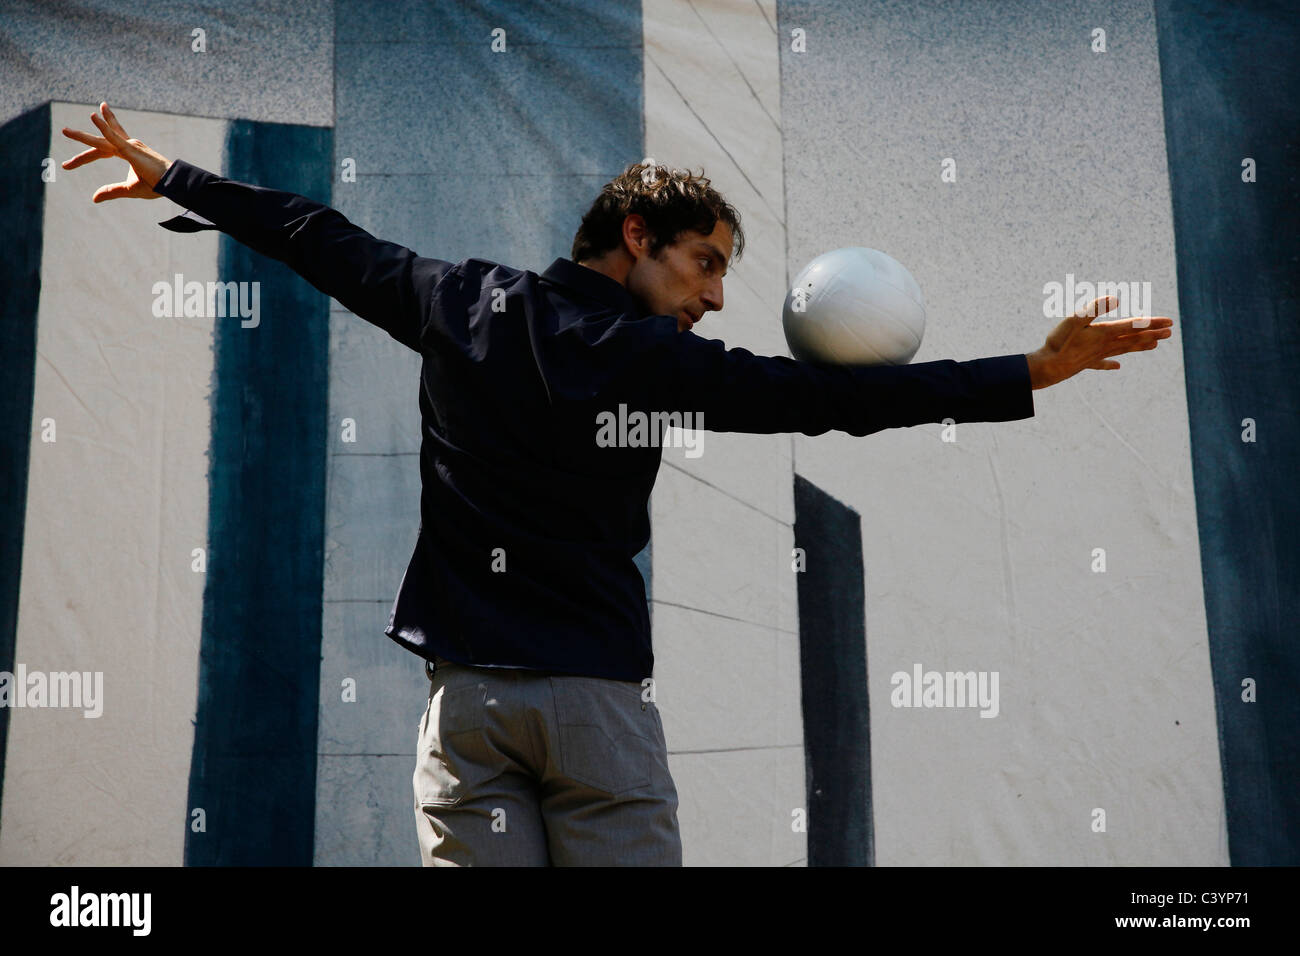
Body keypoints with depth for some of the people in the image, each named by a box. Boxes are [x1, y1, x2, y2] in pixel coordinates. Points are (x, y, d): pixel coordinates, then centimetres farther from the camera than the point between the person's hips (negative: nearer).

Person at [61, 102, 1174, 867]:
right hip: (598, 697, -4)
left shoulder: (462, 300, 7)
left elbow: (321, 239, 18)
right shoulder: (659, 362, -5)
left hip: (467, 693, 4)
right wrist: (1033, 371, -6)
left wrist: (172, 176, 32)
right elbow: (832, 397, -9)